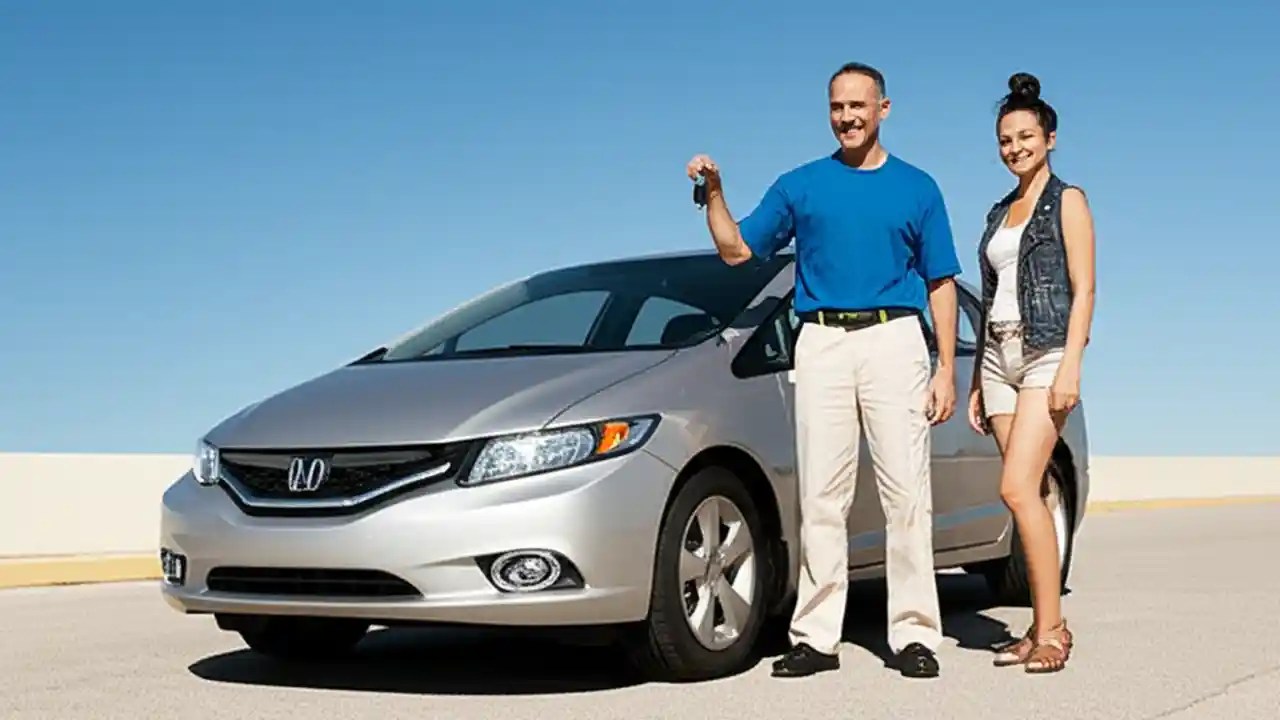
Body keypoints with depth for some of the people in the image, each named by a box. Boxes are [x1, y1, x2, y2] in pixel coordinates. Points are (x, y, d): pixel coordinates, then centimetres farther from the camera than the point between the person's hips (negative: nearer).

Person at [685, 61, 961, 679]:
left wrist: (947, 369, 2)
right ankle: (816, 637, 3)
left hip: (894, 338, -1)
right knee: (821, 496, 0)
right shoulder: (799, 185, 14)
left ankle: (914, 634, 0)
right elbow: (737, 249, 15)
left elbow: (941, 283, 10)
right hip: (821, 343, 1)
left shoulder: (917, 187, 11)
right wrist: (714, 192, -1)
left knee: (906, 491, -4)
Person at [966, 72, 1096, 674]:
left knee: (1018, 488, -17)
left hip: (1045, 353, -6)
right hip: (999, 356, 6)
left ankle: (1049, 627, -12)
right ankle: (1046, 626, 6)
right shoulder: (1000, 213, 19)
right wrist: (976, 381, 16)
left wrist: (1070, 367, -17)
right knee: (1025, 493, 2)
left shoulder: (1067, 202, 2)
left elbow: (1083, 289, -6)